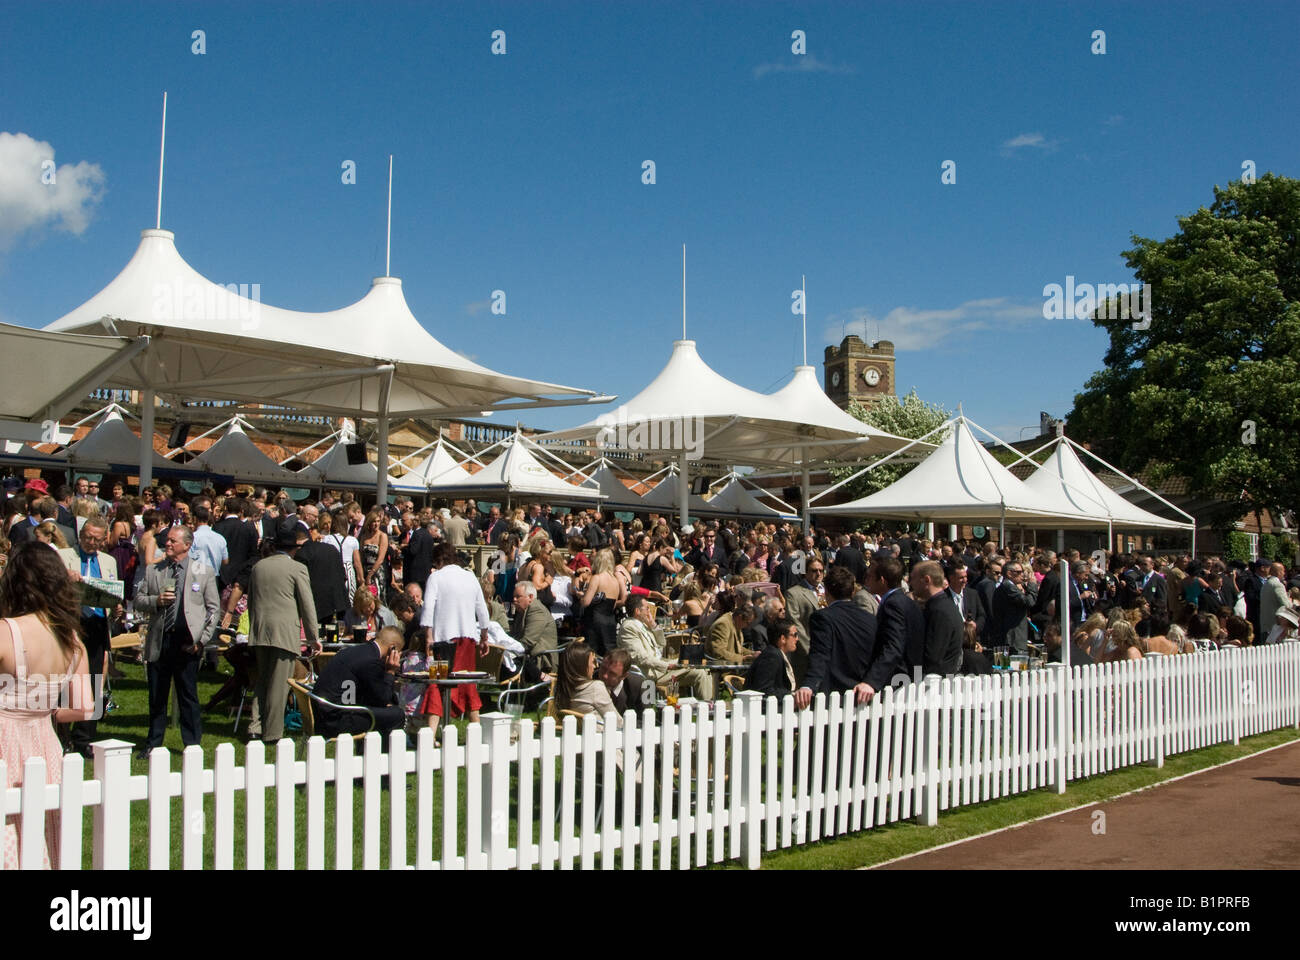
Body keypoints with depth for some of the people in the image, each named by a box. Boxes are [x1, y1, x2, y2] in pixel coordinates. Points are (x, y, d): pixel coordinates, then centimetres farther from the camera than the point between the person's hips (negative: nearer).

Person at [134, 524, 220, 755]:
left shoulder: (204, 571, 3)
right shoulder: (153, 571, 10)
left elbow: (214, 609, 4)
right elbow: (138, 600, 12)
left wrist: (202, 639, -4)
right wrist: (156, 600, -9)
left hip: (187, 641, -3)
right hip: (159, 641, 3)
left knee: (188, 696, 2)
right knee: (156, 696, 10)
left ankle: (193, 745, 12)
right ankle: (153, 743, 22)